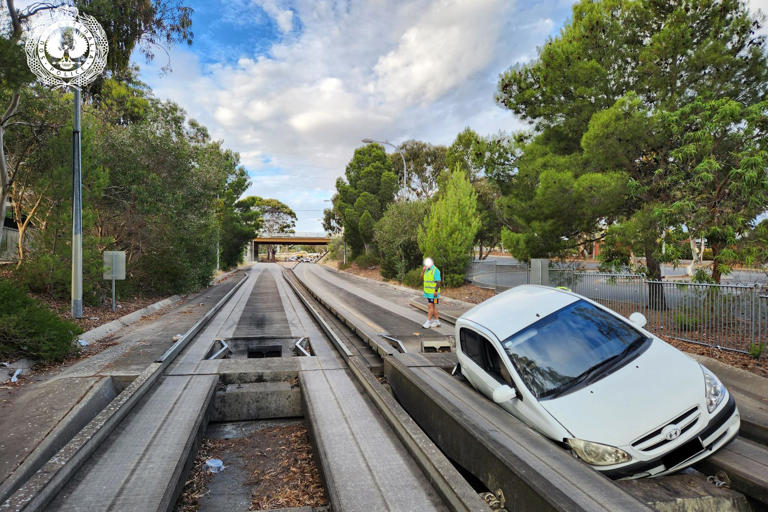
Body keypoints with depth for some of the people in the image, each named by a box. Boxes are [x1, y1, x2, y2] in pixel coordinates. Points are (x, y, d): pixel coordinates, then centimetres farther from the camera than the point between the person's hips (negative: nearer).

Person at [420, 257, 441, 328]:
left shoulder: (435, 270, -14)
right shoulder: (427, 270, 12)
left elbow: (438, 281, -17)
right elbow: (422, 277, 14)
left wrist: (436, 290, -23)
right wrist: (423, 271, -1)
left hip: (433, 292, -9)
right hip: (428, 292, 9)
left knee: (430, 306, -9)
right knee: (433, 306, 12)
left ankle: (428, 321, -6)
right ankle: (436, 321, 20)